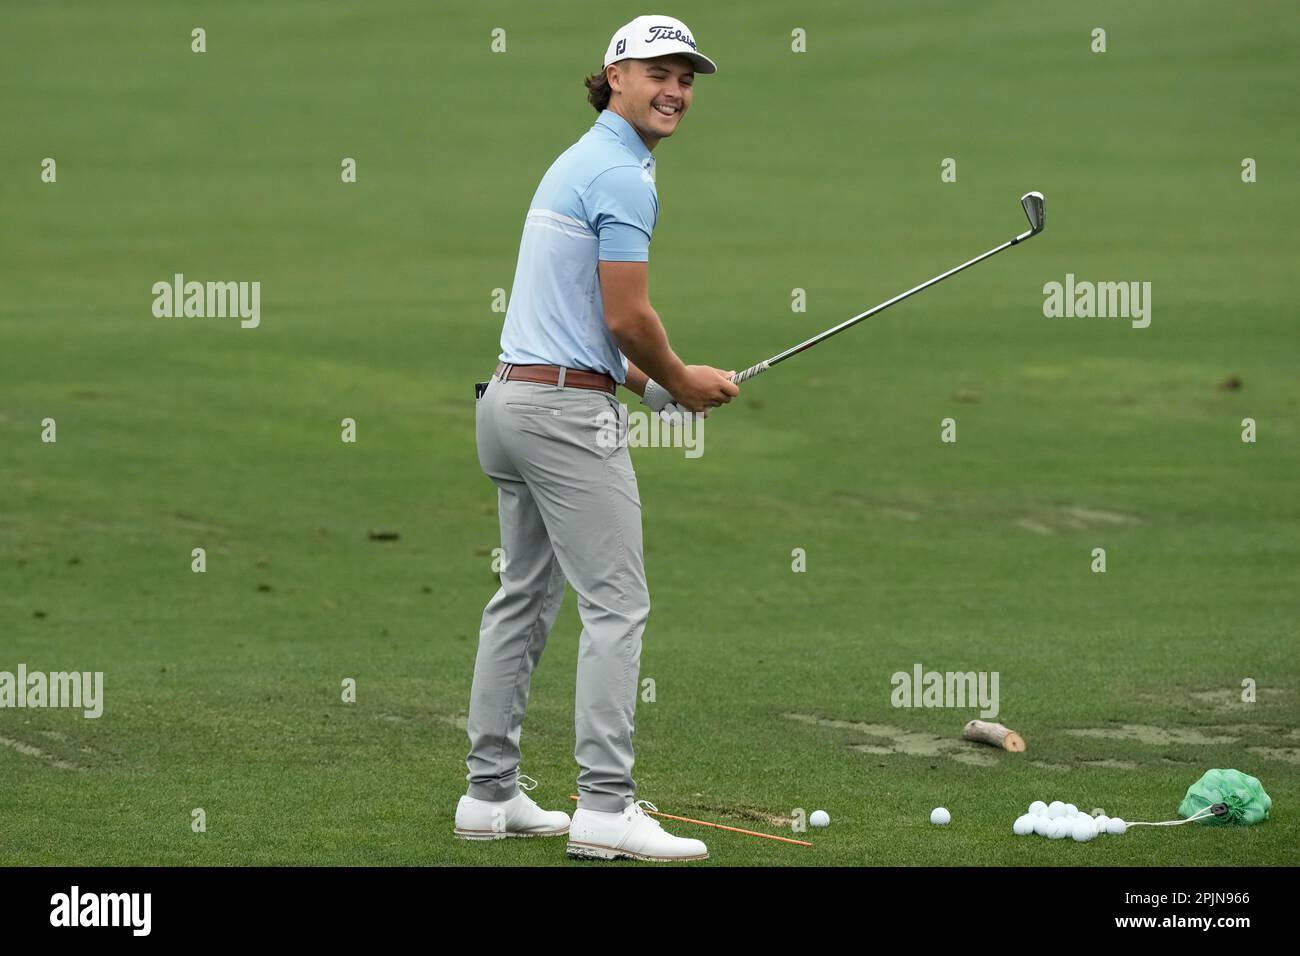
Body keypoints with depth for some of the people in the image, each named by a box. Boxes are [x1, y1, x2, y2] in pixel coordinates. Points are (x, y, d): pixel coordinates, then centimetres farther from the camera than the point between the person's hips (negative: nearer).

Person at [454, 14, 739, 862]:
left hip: (514, 397, 10)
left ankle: (491, 794, 15)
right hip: (570, 411, -10)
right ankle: (606, 808, -13)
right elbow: (627, 317, -18)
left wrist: (656, 387, 15)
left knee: (526, 598, 13)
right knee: (616, 602, -9)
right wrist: (680, 380, 0)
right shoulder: (624, 175, -14)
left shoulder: (578, 163, 18)